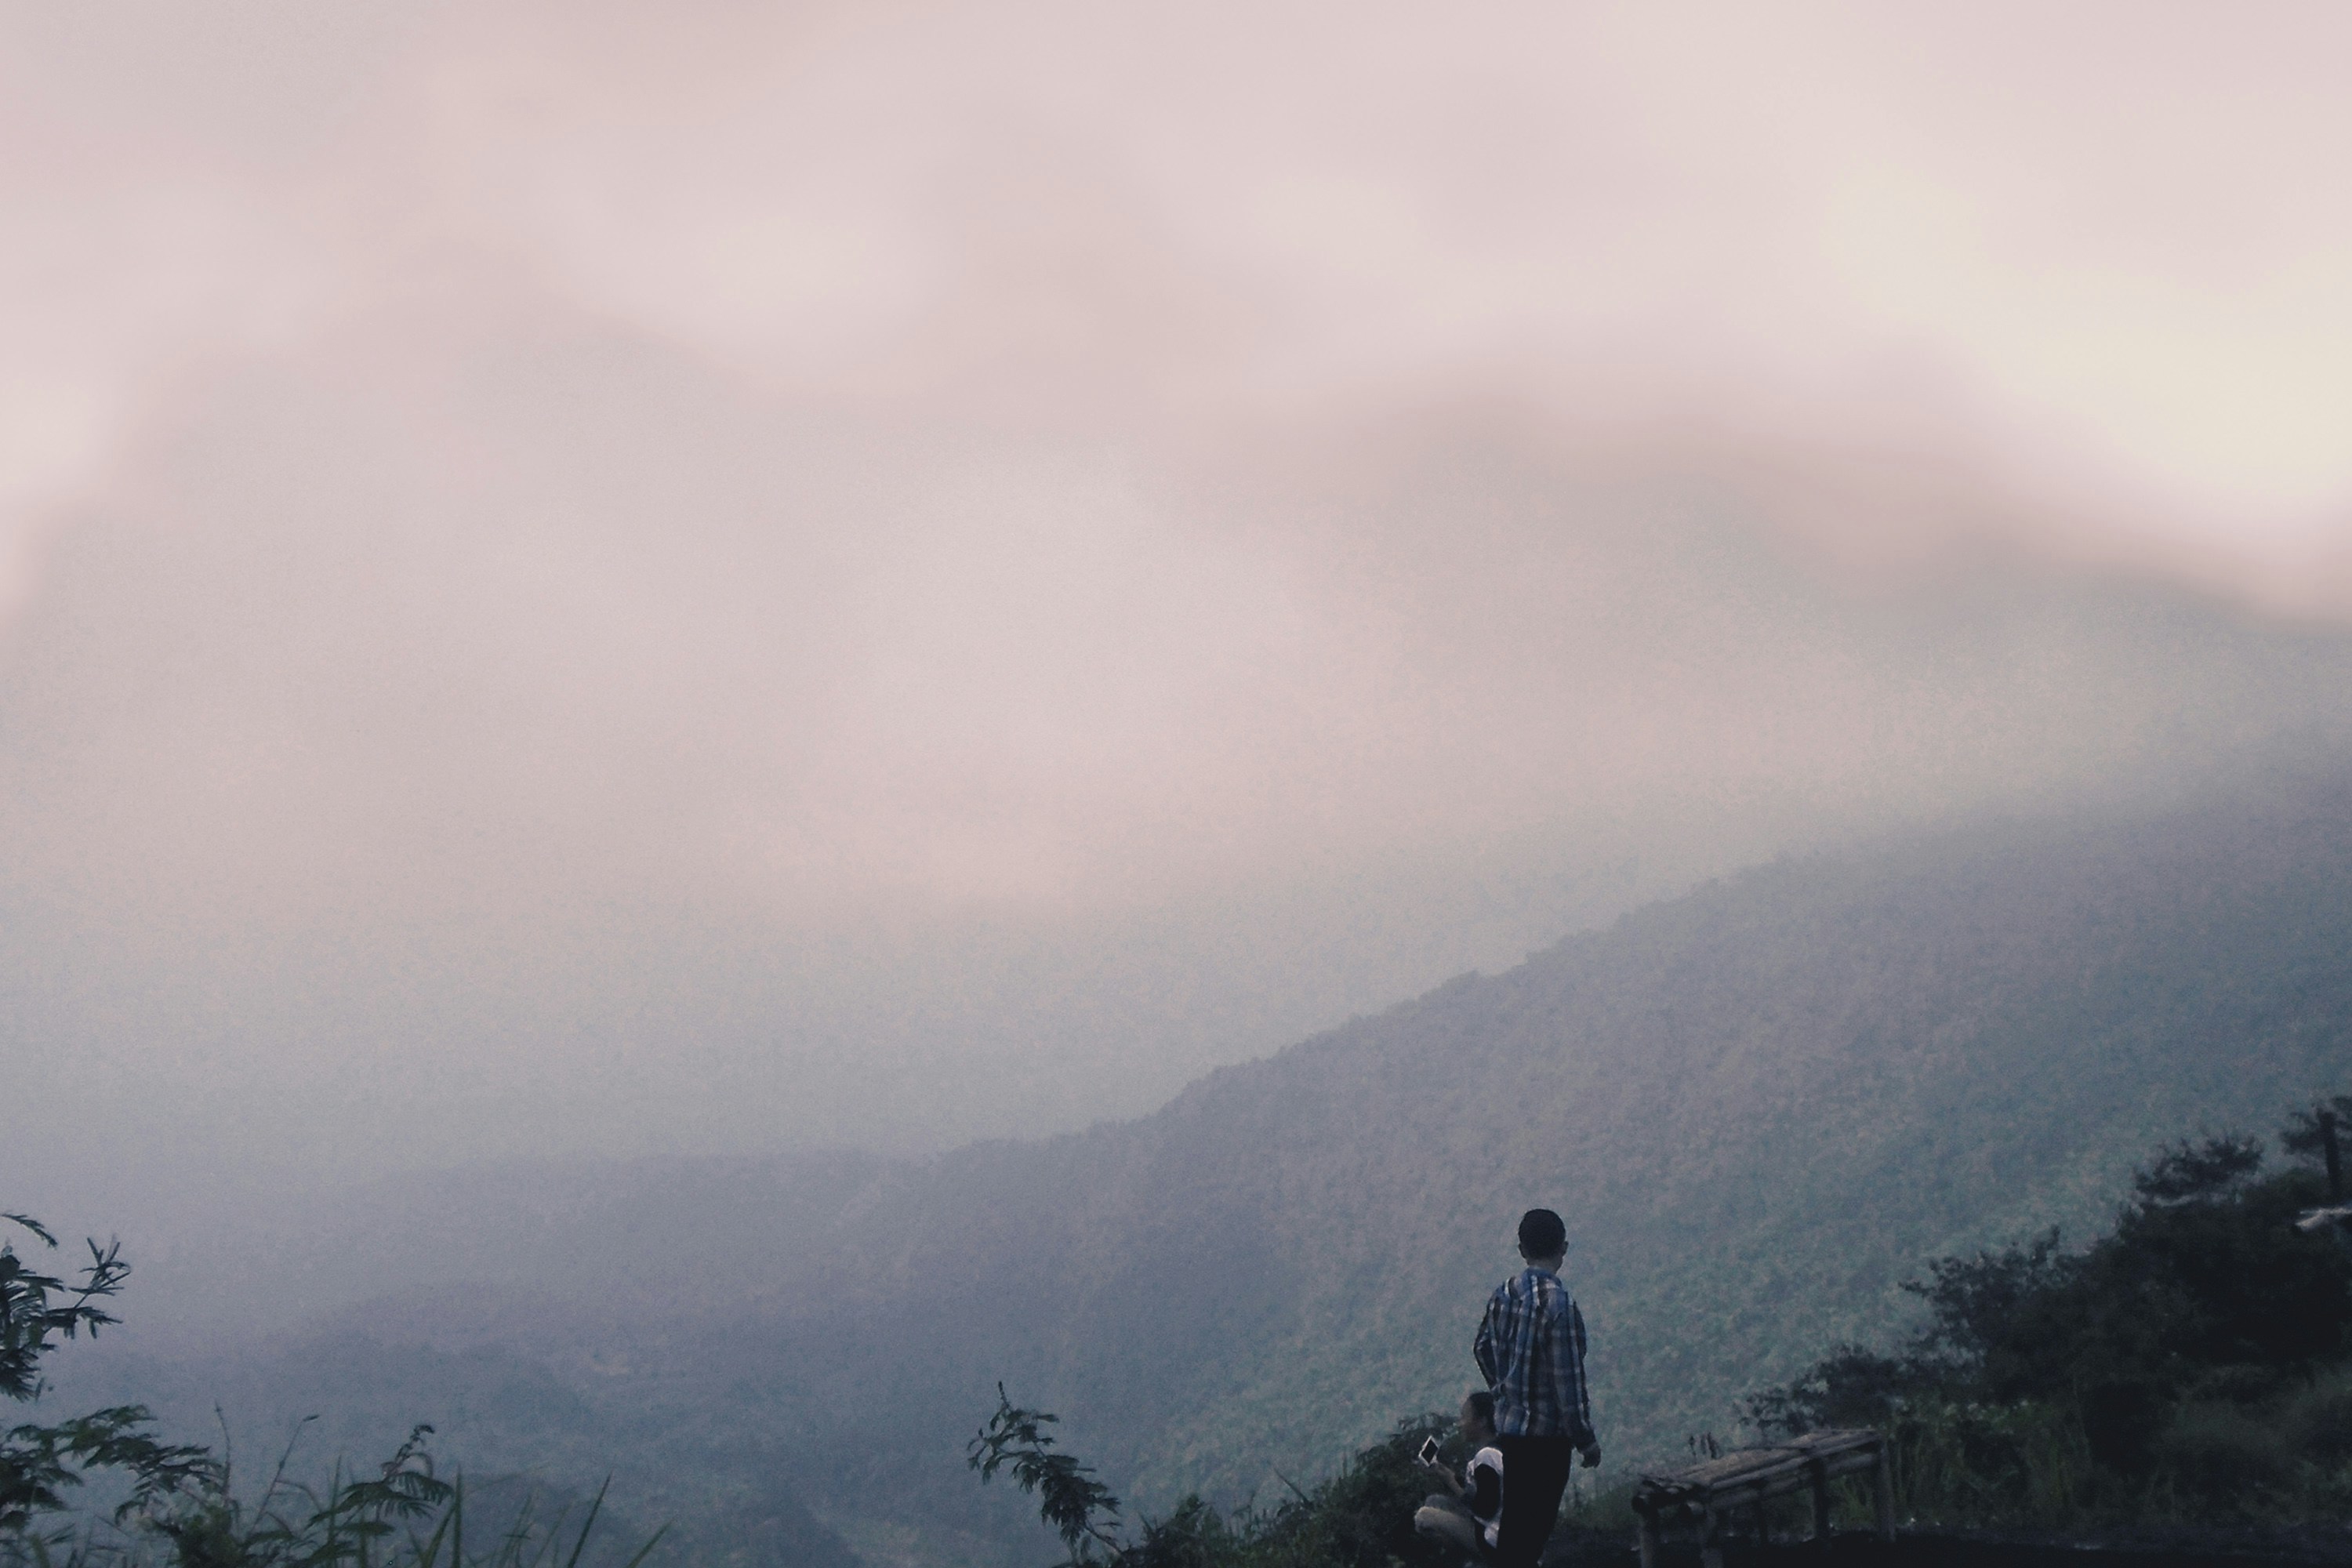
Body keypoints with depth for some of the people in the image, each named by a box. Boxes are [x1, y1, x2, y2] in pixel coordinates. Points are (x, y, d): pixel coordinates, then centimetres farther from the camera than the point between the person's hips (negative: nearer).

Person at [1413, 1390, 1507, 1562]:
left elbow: (1486, 1511, -23)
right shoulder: (1487, 1450, 7)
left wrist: (1452, 1484, -13)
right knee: (1434, 1502, 15)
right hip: (1485, 1525, 10)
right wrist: (1451, 1478, 1)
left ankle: (1476, 1557, -3)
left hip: (1490, 1540, -10)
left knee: (1424, 1517, -13)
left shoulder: (1487, 1456, -23)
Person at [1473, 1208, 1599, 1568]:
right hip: (1547, 1433, -7)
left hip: (1508, 1426, 7)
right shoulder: (1559, 1303, -21)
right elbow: (1568, 1379, -20)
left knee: (1515, 1517, 19)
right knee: (1532, 1528, 1)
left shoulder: (1503, 1294, 2)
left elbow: (1483, 1348, 17)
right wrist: (1586, 1440, -10)